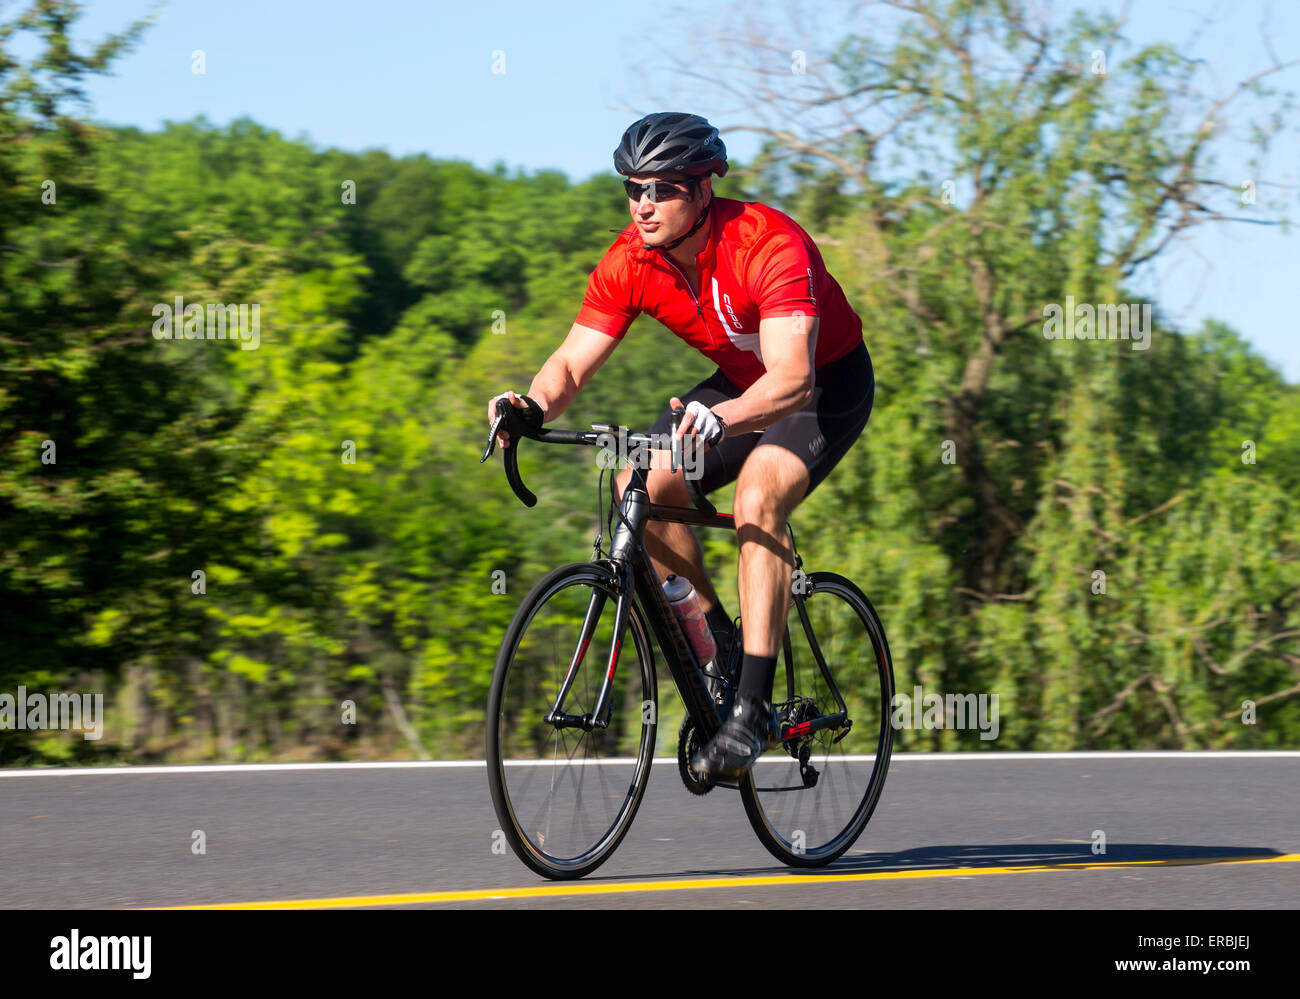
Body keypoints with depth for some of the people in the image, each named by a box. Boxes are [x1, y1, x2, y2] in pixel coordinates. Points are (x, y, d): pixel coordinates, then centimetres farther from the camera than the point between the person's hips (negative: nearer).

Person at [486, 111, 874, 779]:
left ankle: (752, 706, -31)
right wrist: (536, 404, -38)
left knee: (757, 496, -31)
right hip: (739, 384, 6)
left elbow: (793, 379, -44)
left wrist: (721, 418, -63)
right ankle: (716, 643, 3)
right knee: (637, 490, -15)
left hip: (828, 381, -6)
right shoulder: (629, 262, -16)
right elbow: (573, 361, -15)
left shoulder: (769, 244, -34)